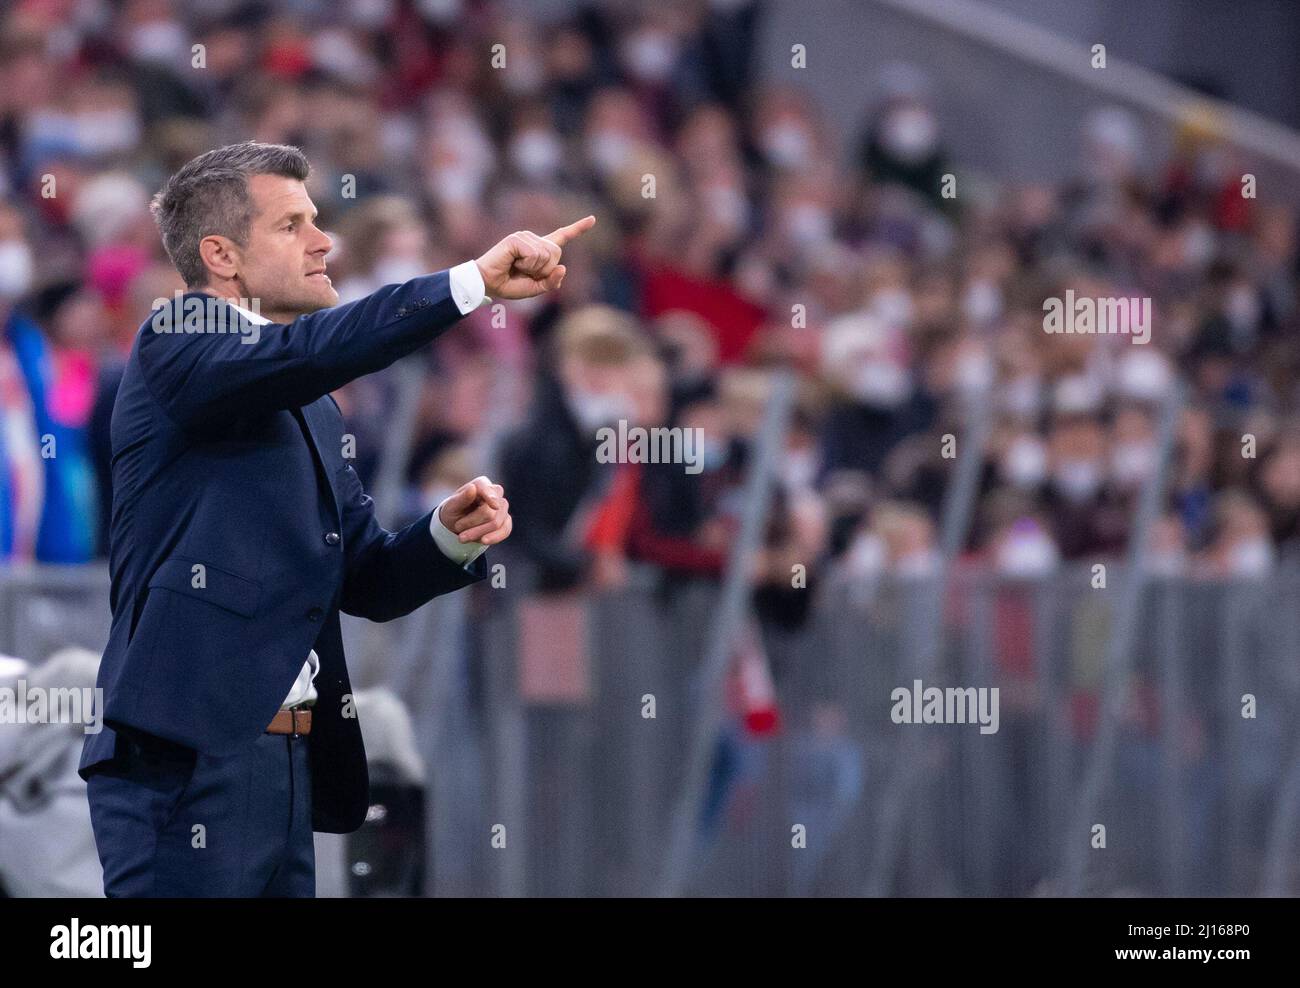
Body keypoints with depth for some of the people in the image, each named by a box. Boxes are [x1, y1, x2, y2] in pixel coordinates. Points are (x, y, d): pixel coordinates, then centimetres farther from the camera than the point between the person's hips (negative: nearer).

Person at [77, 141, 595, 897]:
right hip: (188, 758, -9)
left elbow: (366, 580, 23)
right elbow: (307, 351, -23)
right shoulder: (176, 344, -3)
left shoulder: (311, 408, 23)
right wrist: (474, 281, -28)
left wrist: (450, 536, 2)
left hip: (290, 766, 9)